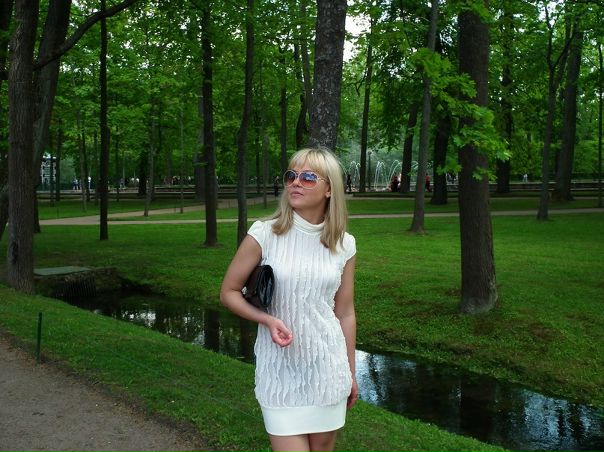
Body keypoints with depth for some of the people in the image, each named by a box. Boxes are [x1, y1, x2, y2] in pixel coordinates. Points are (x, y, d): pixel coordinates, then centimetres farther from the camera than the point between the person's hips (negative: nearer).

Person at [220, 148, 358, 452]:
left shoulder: (344, 245, 1)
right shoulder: (264, 235, -8)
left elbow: (345, 314, 9)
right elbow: (228, 292, -1)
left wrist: (351, 373, 15)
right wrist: (267, 320, -18)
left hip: (327, 368, 3)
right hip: (280, 369, -2)